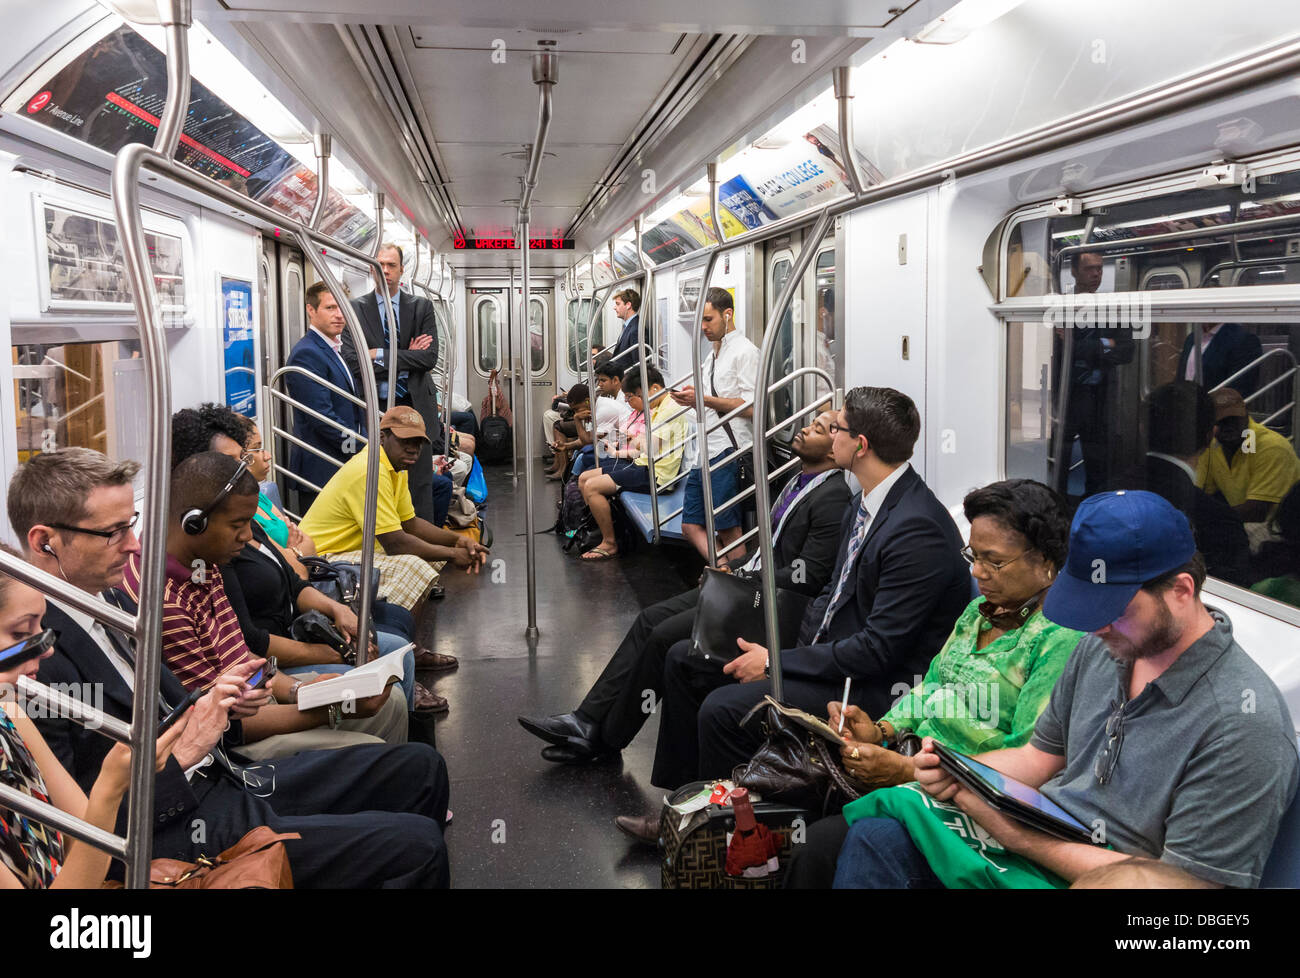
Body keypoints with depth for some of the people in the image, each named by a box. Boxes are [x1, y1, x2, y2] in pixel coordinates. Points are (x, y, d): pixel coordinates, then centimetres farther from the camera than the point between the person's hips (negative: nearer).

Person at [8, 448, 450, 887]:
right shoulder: (33, 659, -19)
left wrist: (217, 704, 0)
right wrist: (182, 752, -19)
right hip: (180, 830, -9)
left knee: (420, 765, 7)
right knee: (417, 843, -17)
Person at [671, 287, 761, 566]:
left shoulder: (744, 351, -7)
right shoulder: (714, 355, 21)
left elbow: (751, 407, -17)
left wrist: (703, 399, -16)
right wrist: (692, 398, 9)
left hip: (728, 453, -10)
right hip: (706, 454, 10)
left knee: (728, 529, -6)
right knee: (691, 526, 4)